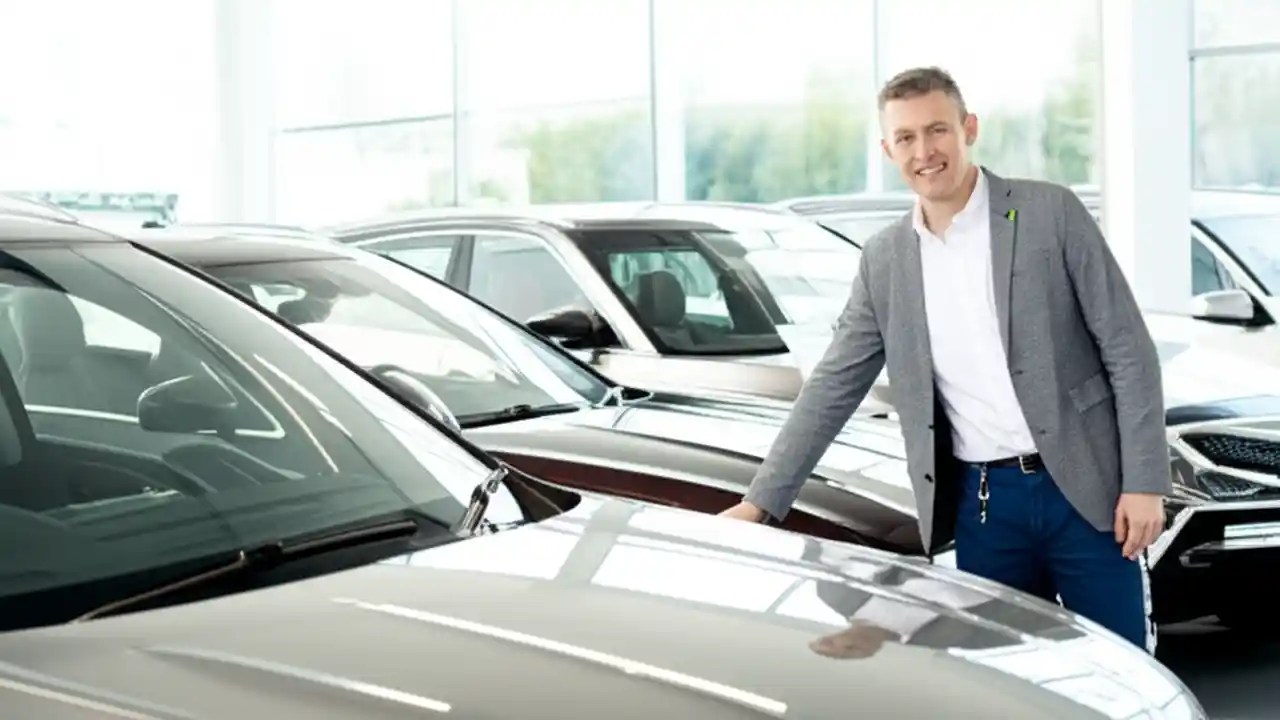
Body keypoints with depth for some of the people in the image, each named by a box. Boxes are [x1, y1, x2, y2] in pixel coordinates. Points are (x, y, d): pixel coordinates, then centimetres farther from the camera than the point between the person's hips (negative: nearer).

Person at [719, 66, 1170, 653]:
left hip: (1084, 488, -3)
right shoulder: (884, 259, 7)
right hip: (983, 502, 3)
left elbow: (1128, 351, -4)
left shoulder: (1051, 213, -3)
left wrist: (1144, 483, -10)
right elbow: (831, 389, 10)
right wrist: (761, 502, 5)